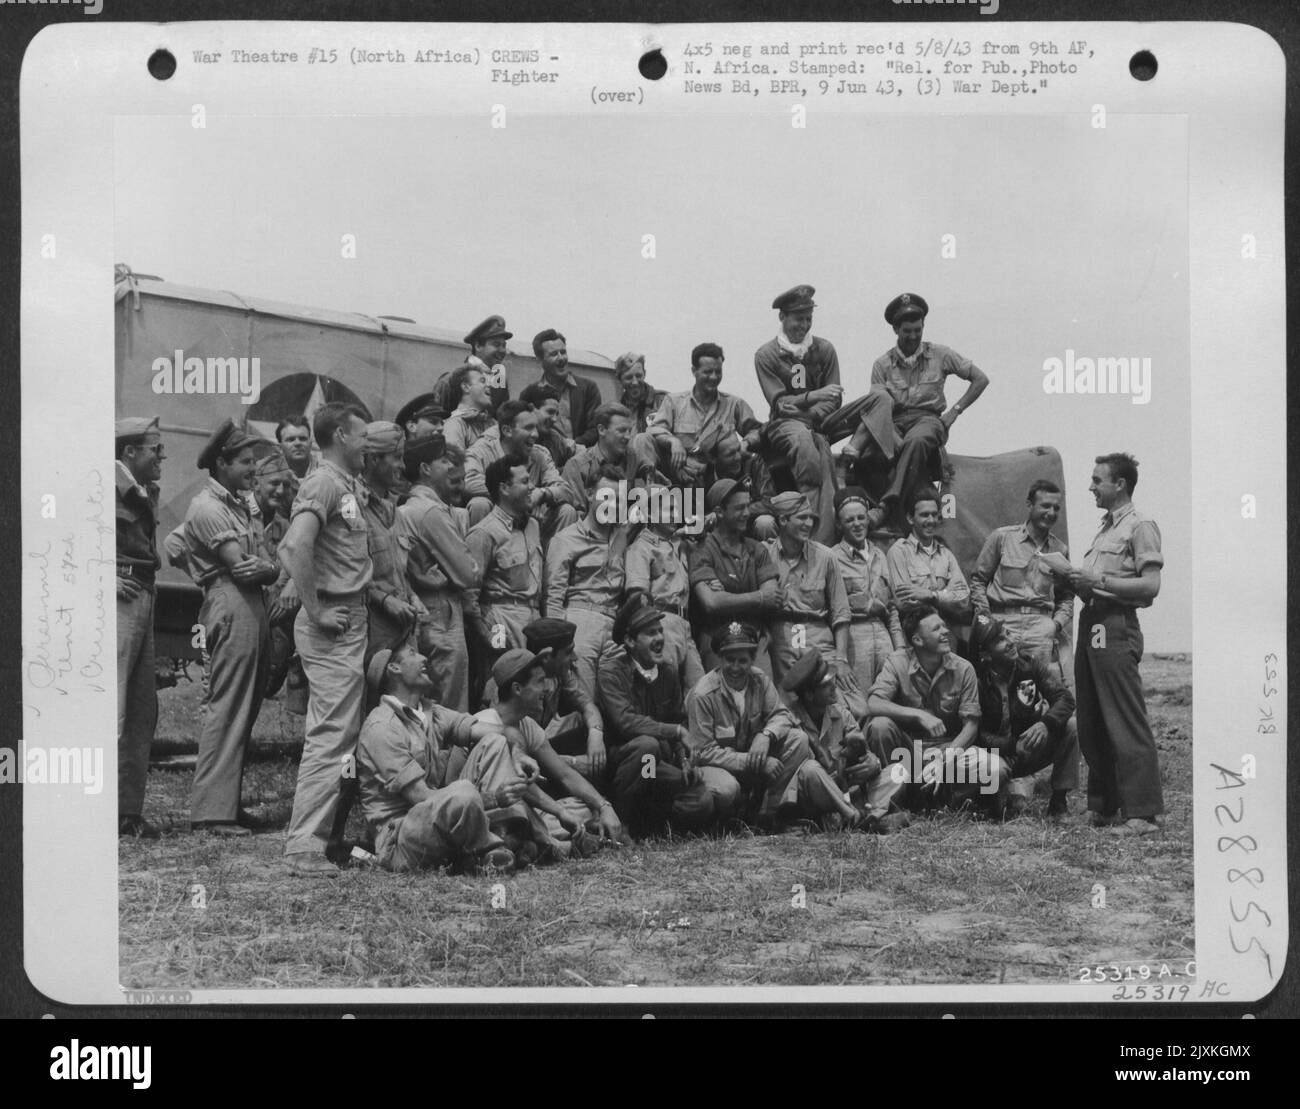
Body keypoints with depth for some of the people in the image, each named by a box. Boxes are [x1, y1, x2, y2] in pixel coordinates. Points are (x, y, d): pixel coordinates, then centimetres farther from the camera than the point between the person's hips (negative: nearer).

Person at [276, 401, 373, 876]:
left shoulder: (345, 485, 18)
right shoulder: (323, 482, -12)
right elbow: (297, 546, -27)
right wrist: (315, 611, -22)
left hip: (350, 620, 10)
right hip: (332, 624, -10)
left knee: (339, 732, 14)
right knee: (331, 735, -11)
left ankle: (311, 835, 22)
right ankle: (305, 845, -9)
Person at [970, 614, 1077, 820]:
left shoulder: (1031, 663, -8)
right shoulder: (977, 679, -15)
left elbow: (1065, 698, -16)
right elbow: (978, 733, -14)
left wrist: (1045, 724, -36)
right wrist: (1013, 747, -29)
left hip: (1035, 747, 3)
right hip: (1001, 753, -3)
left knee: (1072, 725, -24)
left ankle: (1059, 799, -11)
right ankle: (1018, 787, -2)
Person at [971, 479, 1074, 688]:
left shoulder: (1061, 550, 16)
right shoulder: (1001, 538, 6)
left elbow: (1066, 597, 21)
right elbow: (978, 579, 10)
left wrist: (1056, 623, 2)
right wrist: (986, 619, -1)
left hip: (1043, 627, 2)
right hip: (1004, 623, -2)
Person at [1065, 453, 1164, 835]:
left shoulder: (1140, 527, -4)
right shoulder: (1106, 529, 22)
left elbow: (1150, 586, -15)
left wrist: (1099, 581, -15)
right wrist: (1077, 582, 6)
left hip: (1116, 629, -9)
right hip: (1090, 627, 9)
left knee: (1127, 725, -9)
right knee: (1091, 726, 10)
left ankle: (1142, 813, -8)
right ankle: (1104, 807, 18)